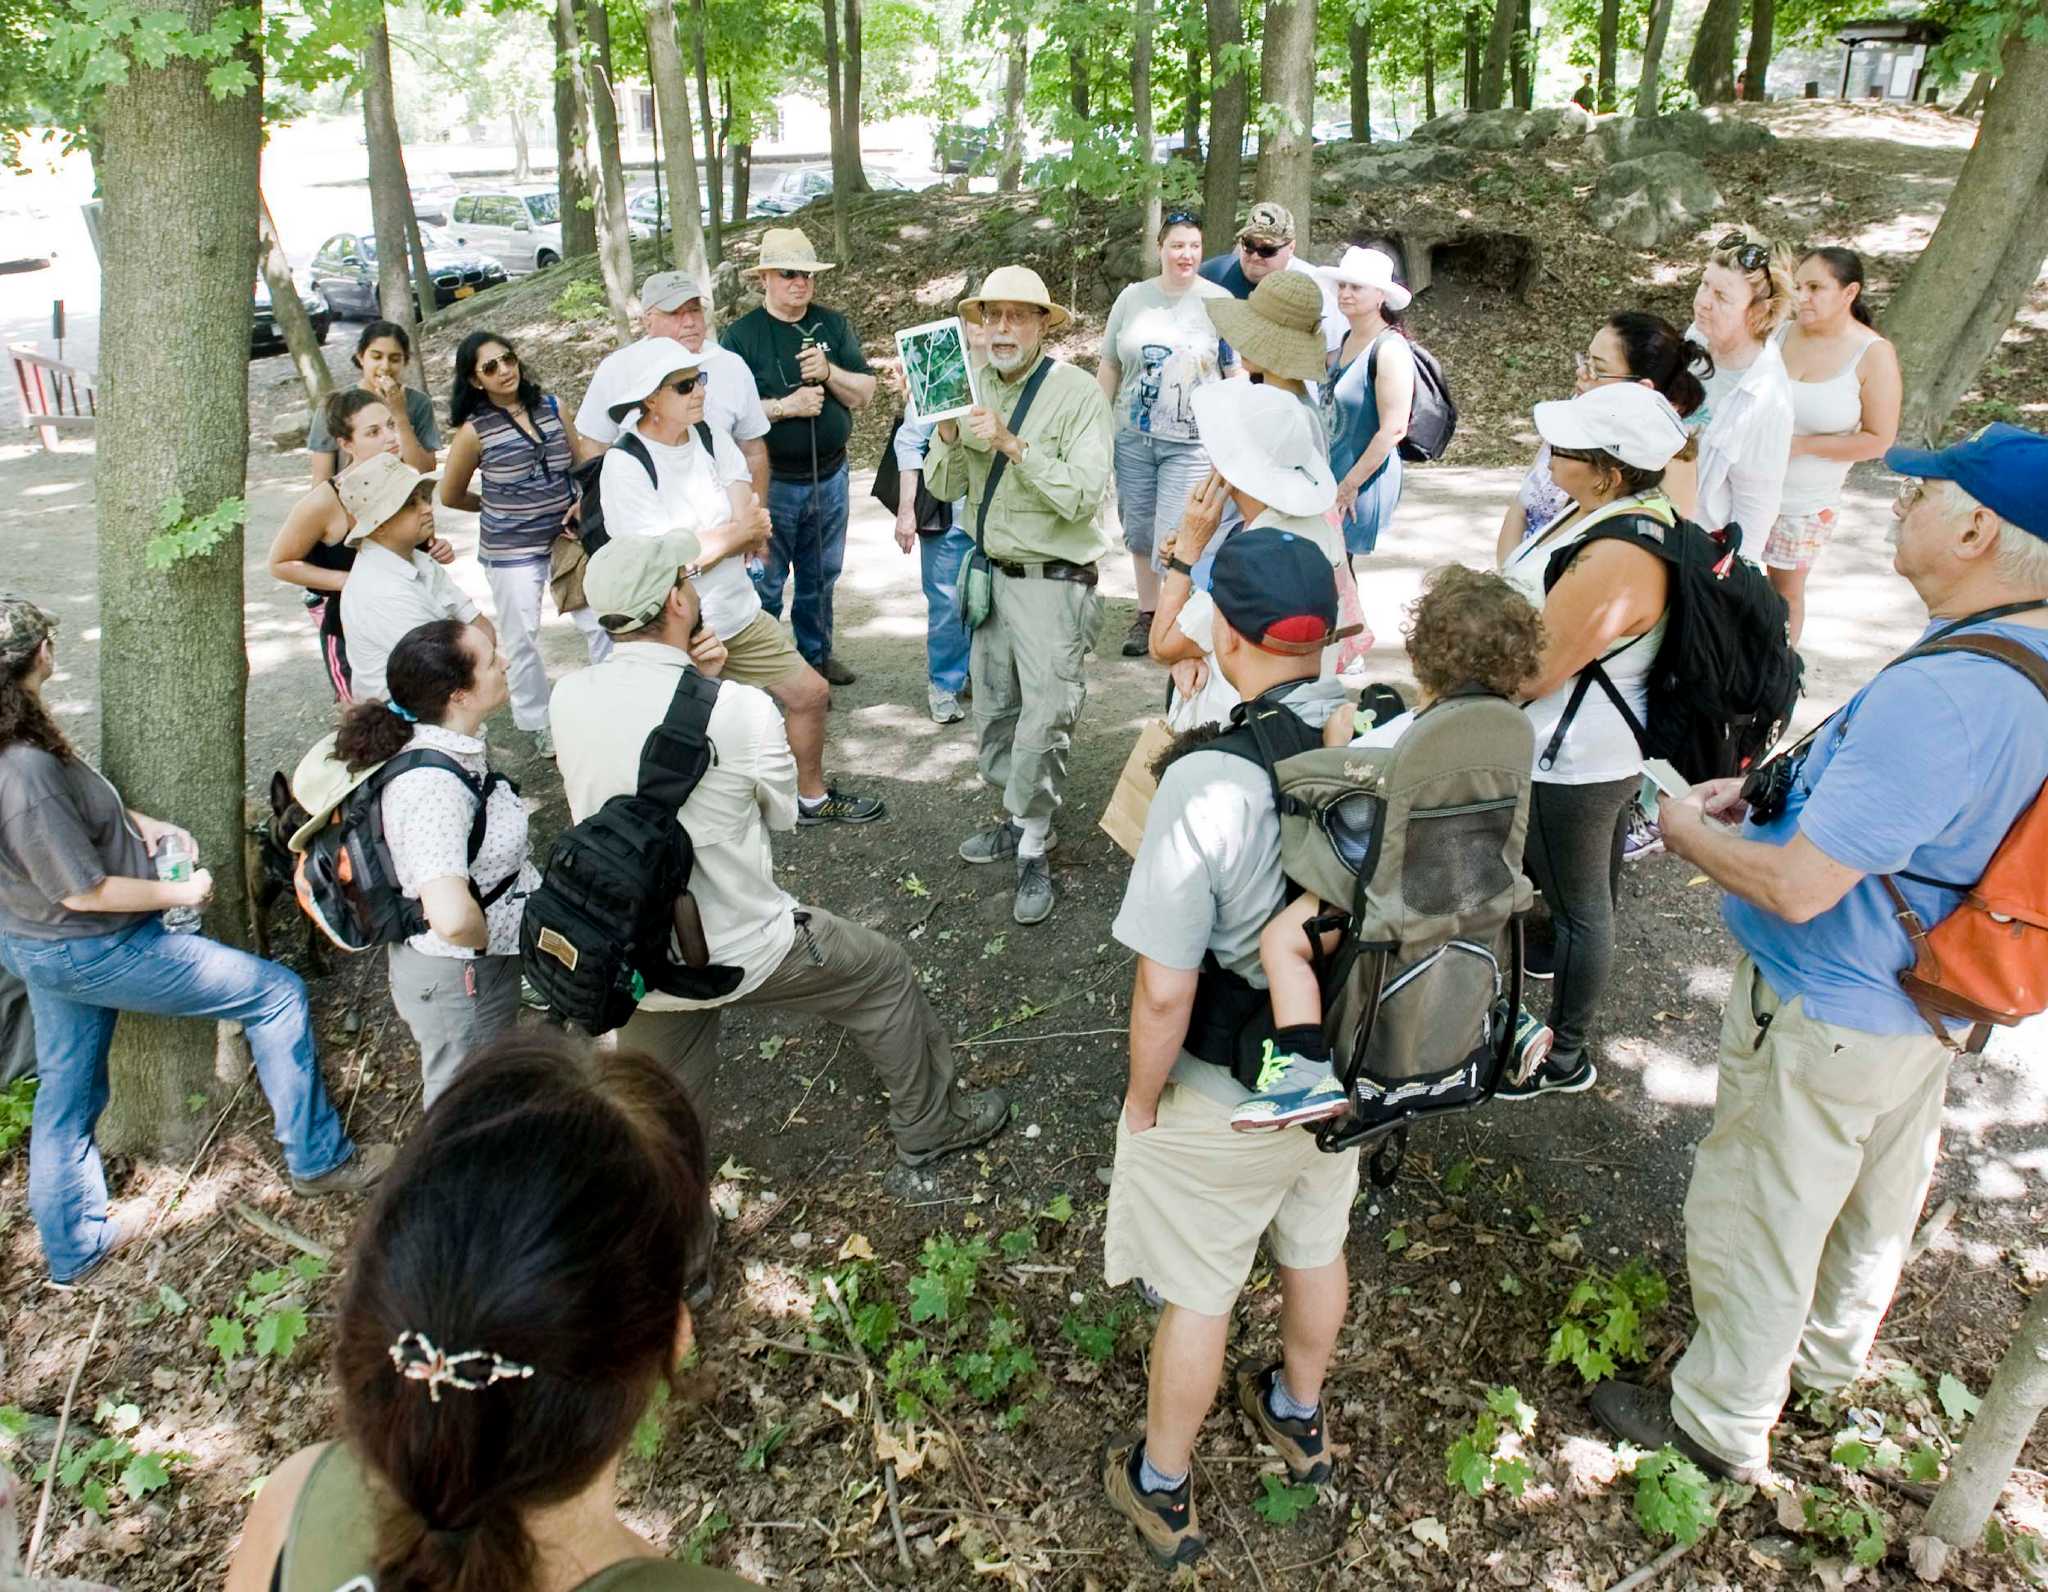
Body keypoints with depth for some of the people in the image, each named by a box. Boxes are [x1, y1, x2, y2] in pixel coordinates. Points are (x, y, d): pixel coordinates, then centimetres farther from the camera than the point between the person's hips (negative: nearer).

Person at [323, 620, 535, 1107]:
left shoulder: (452, 745, -6)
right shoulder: (434, 784, -33)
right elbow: (451, 917, -47)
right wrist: (484, 937, -22)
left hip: (485, 959, 9)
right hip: (462, 978, -9)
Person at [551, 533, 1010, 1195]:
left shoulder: (569, 696, -10)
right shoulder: (738, 708, -25)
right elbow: (782, 810, -6)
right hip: (741, 950, -4)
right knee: (884, 974, 21)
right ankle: (929, 1130, 39)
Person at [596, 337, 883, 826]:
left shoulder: (711, 438, 1)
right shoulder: (625, 464, -18)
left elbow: (753, 531, -5)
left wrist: (701, 541, -22)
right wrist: (736, 533, -11)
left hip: (738, 615, 7)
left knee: (810, 693, 14)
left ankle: (812, 798, 36)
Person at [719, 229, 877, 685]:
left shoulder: (834, 326, 6)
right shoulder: (740, 335, -6)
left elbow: (865, 394, 3)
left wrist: (829, 372, -16)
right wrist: (785, 406, -22)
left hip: (829, 475, 4)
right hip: (770, 481, -4)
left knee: (821, 578, 17)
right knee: (765, 583, 2)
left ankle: (817, 655, 34)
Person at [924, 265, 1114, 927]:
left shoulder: (1078, 393, -12)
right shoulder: (976, 389, 7)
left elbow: (1083, 495, -21)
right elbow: (942, 487, 4)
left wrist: (1013, 444, -27)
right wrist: (948, 436, -15)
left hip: (1054, 582, -6)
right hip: (993, 575, 7)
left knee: (1043, 723, -7)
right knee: (992, 713, 15)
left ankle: (1033, 853, 7)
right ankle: (1022, 820, 33)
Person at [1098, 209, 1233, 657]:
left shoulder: (1218, 301, -2)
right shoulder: (1133, 297, 6)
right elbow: (1109, 367, 11)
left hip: (1192, 440, -3)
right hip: (1132, 436, 4)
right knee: (1139, 531, 13)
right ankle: (1147, 614, 29)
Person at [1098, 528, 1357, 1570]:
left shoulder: (1209, 781, -33)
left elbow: (1166, 989, -28)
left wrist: (1143, 1097, -9)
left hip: (1230, 1103, -5)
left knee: (1198, 1292, 16)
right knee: (1317, 1245, 29)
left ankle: (1162, 1490, 41)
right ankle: (1299, 1416, 57)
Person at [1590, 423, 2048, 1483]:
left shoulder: (1937, 694, -35)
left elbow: (1800, 886, -34)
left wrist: (1689, 832, -15)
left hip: (1825, 1016, -9)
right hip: (1933, 1000, 10)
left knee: (1753, 1218, 11)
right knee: (1875, 1196, 29)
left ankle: (1720, 1424, 31)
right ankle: (1829, 1356, 54)